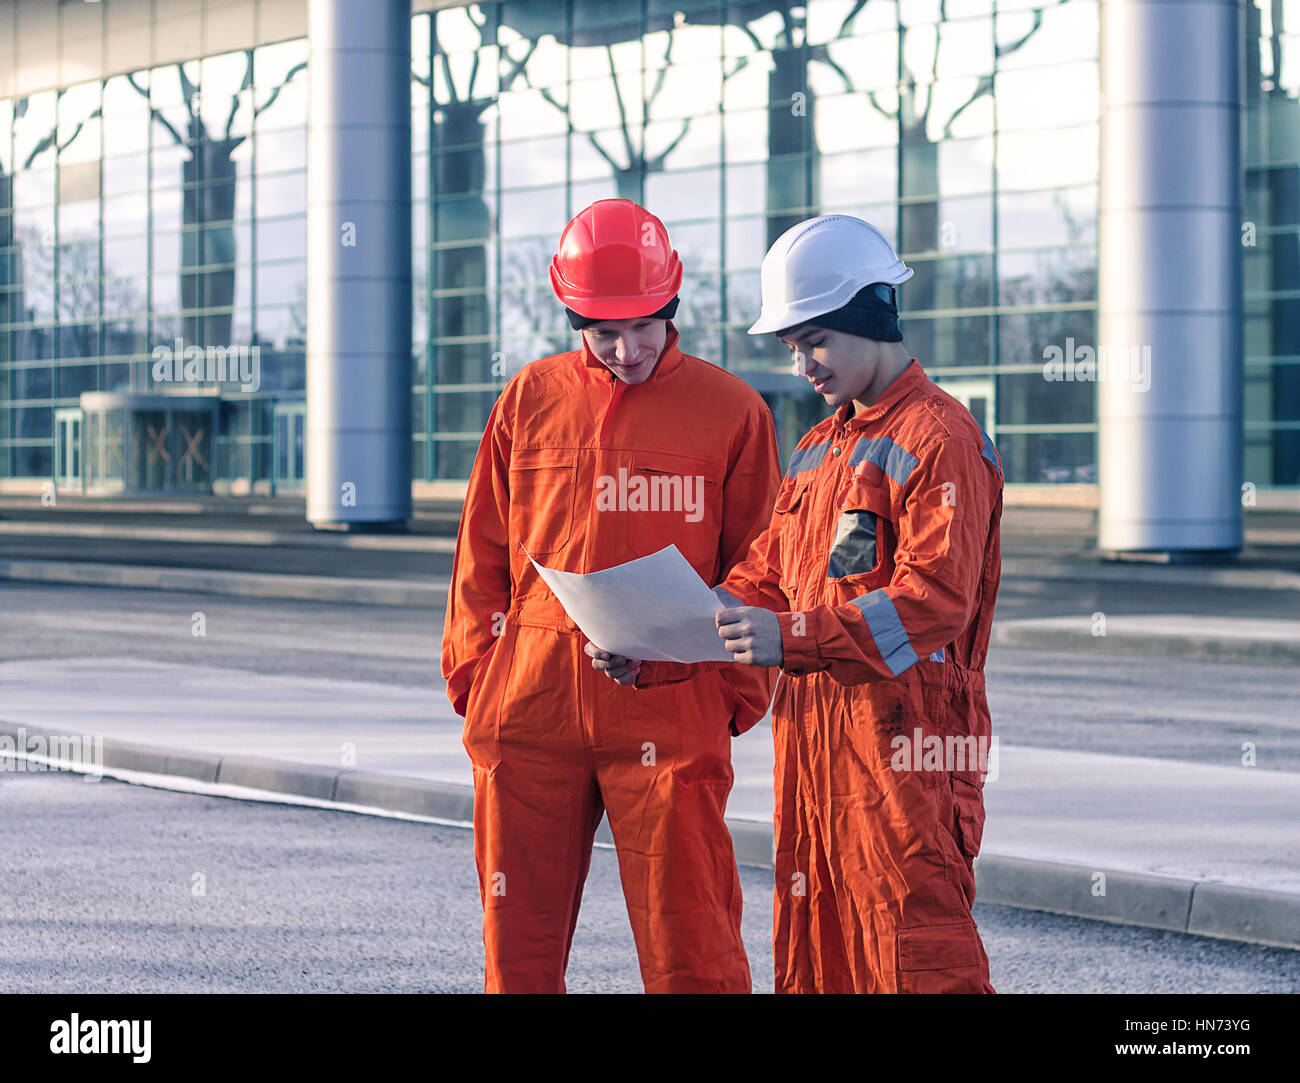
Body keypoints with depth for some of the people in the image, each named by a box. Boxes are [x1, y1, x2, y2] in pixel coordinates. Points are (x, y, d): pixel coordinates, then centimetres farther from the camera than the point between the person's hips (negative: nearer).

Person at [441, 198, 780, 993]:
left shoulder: (731, 411, 3)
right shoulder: (531, 398, 10)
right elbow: (483, 553, 14)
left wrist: (738, 691, -1)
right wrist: (473, 669, 6)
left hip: (667, 709, -3)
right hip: (530, 702, 3)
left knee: (688, 939, -3)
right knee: (518, 936, 8)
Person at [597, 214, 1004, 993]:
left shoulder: (940, 440, -10)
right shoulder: (819, 449, 19)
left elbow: (933, 601, -20)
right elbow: (759, 585, 18)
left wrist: (793, 639, -28)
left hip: (906, 750, -9)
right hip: (813, 748, 9)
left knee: (917, 956, -9)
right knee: (814, 955, 11)